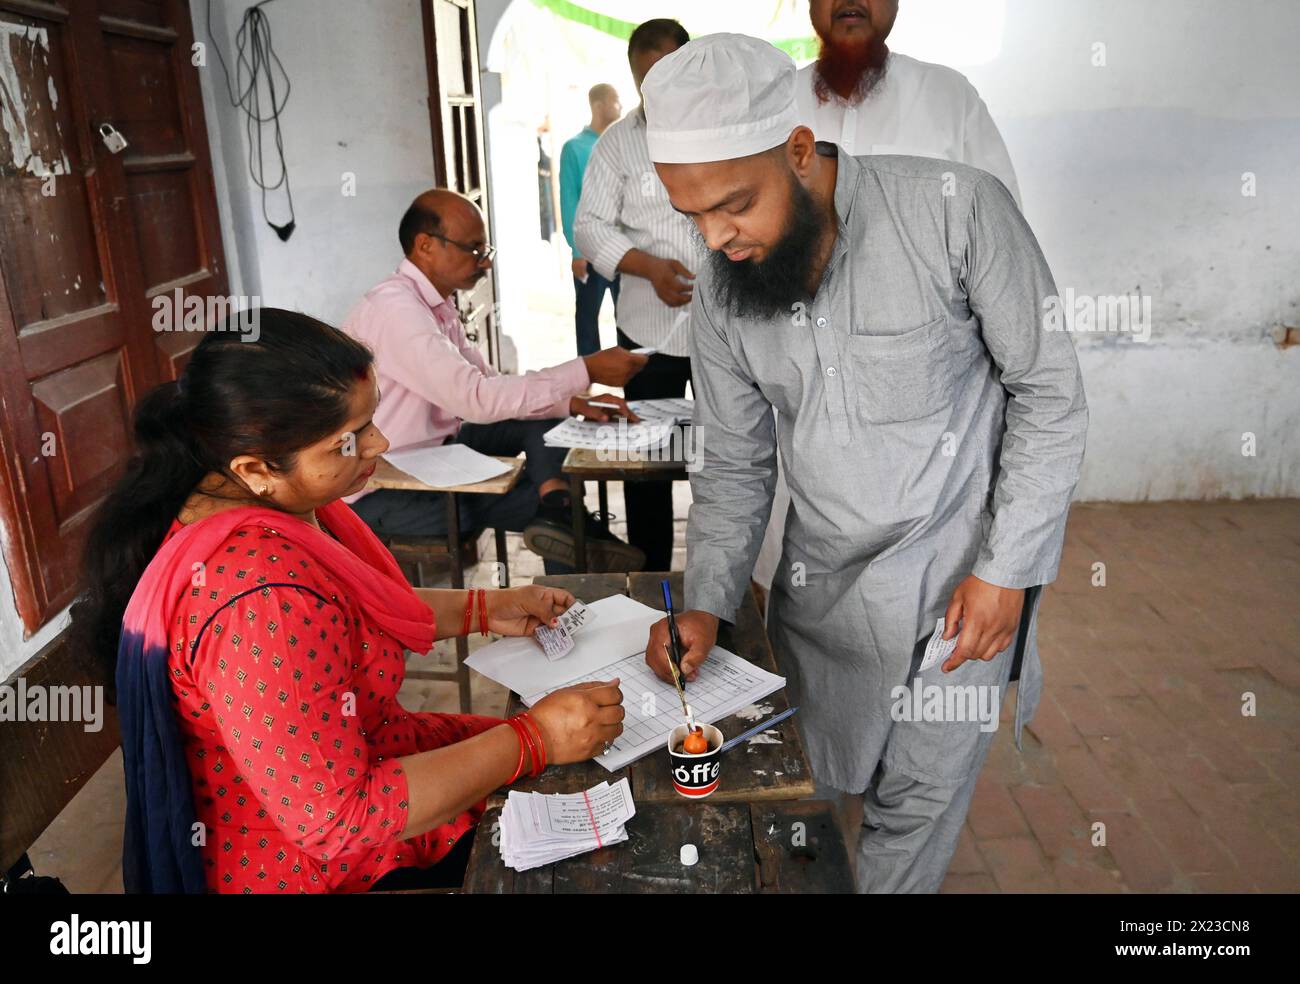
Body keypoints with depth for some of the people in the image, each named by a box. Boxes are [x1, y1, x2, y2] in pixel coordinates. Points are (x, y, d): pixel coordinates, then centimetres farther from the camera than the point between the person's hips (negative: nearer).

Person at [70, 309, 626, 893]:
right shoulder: (260, 594, -37)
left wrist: (484, 609, 2)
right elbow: (340, 822, -31)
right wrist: (535, 739, -26)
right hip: (318, 864, -8)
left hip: (345, 757, 8)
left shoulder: (272, 498, -9)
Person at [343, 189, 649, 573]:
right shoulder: (394, 307, -23)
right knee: (537, 496, -16)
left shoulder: (437, 306, 6)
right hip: (380, 496, -8)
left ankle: (558, 513, -21)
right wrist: (586, 371, -26)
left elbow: (486, 382, 7)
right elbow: (475, 398, -29)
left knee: (546, 417, -5)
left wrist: (572, 402, -8)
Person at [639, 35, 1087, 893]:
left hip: (962, 573, -3)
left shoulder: (956, 208, -17)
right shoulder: (720, 291, -2)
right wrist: (706, 605, -5)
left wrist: (1007, 568, -12)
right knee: (825, 788, 11)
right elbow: (733, 464, 5)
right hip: (822, 586, 4)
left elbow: (1050, 392, -10)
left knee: (920, 798, 6)